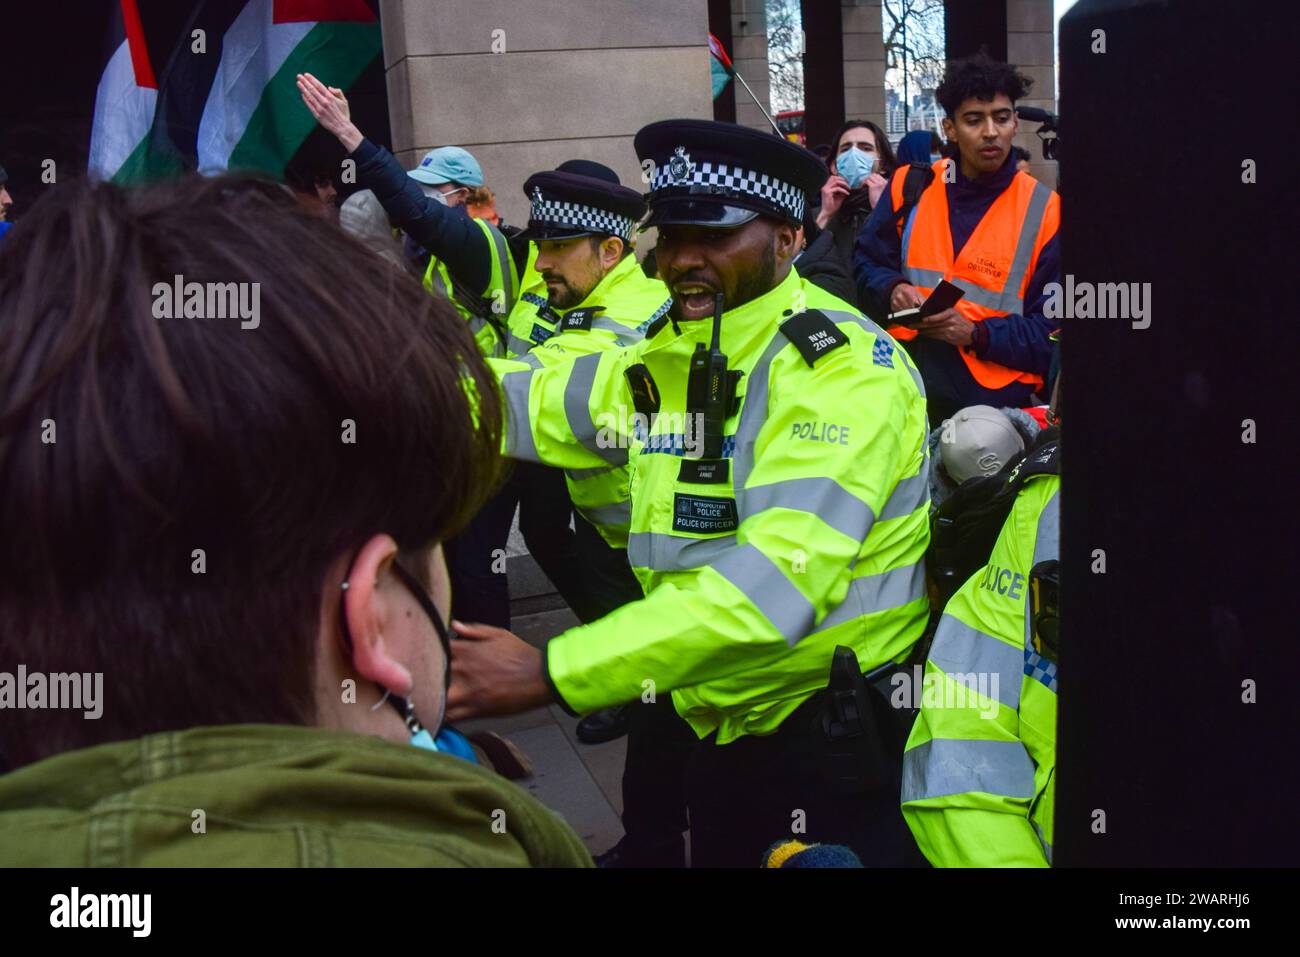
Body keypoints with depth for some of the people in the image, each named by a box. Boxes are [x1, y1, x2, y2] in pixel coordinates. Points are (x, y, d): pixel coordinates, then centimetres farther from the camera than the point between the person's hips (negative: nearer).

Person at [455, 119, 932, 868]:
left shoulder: (842, 365, -20)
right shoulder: (664, 361, 6)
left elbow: (770, 583, -30)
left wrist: (551, 673, -31)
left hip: (839, 753, -7)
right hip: (724, 738, 7)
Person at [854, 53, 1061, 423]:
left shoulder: (1045, 211, -2)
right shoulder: (910, 187, 5)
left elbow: (1053, 330, -4)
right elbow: (866, 263, 14)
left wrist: (976, 334, -19)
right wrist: (893, 290, -8)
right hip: (903, 389, 2)